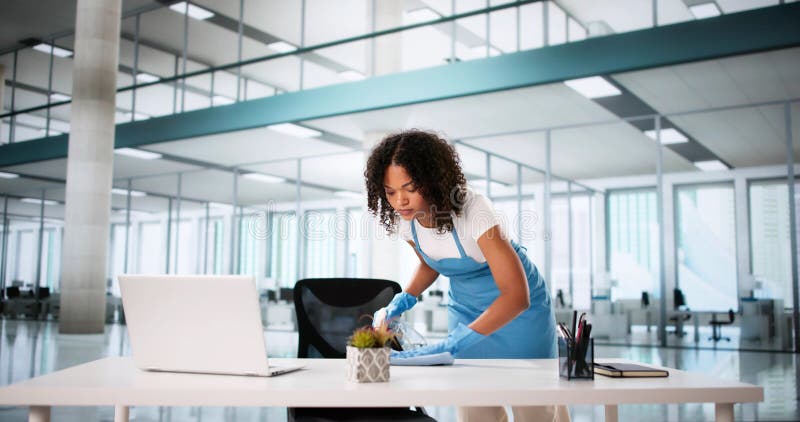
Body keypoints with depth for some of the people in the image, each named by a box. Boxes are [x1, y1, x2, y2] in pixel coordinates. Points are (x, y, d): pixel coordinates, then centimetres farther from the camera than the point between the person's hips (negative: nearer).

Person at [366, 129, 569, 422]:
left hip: (518, 305, -4)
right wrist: (399, 303, -10)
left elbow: (518, 296, -38)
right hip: (464, 308, 4)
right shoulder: (405, 221, -15)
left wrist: (449, 345, -43)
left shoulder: (473, 209, -33)